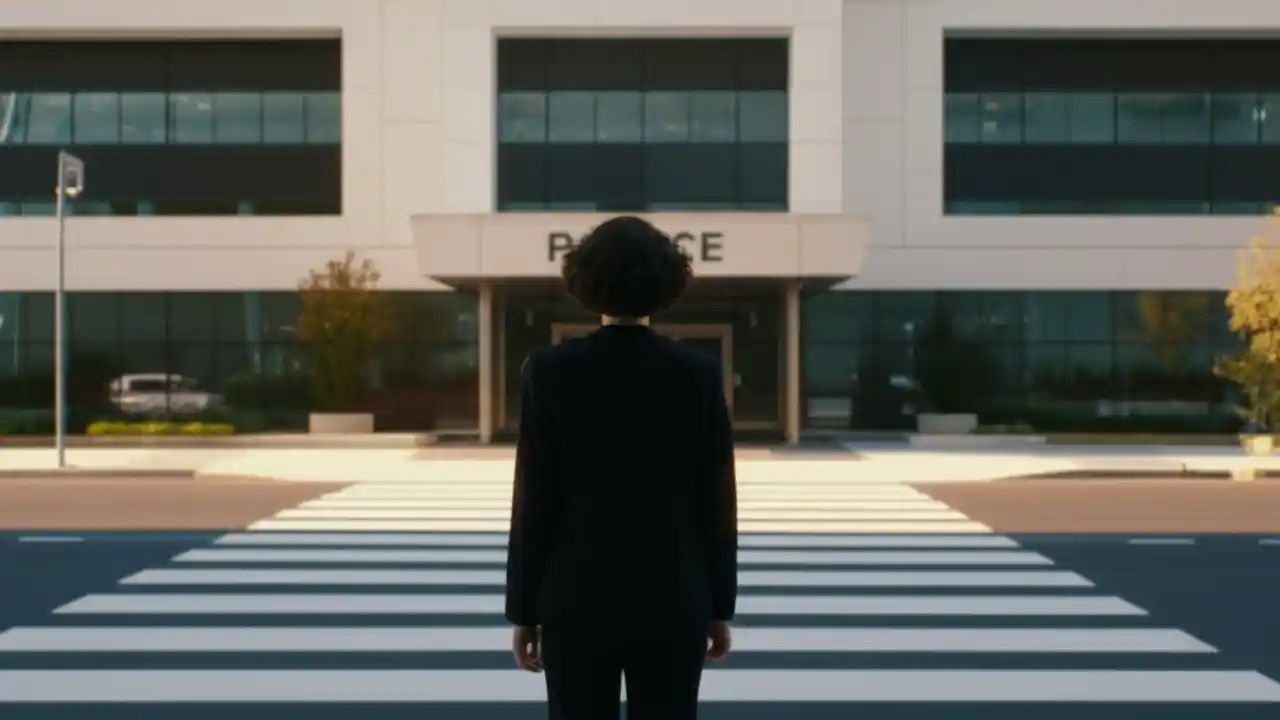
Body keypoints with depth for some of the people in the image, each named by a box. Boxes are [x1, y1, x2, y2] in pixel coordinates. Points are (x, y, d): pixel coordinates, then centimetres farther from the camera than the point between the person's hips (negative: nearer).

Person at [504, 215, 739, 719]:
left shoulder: (550, 371, -9)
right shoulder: (700, 374, -5)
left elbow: (533, 502, -7)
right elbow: (717, 503, -2)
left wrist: (522, 611, 2)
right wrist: (720, 608, 8)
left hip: (578, 598, -1)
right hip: (673, 598, 1)